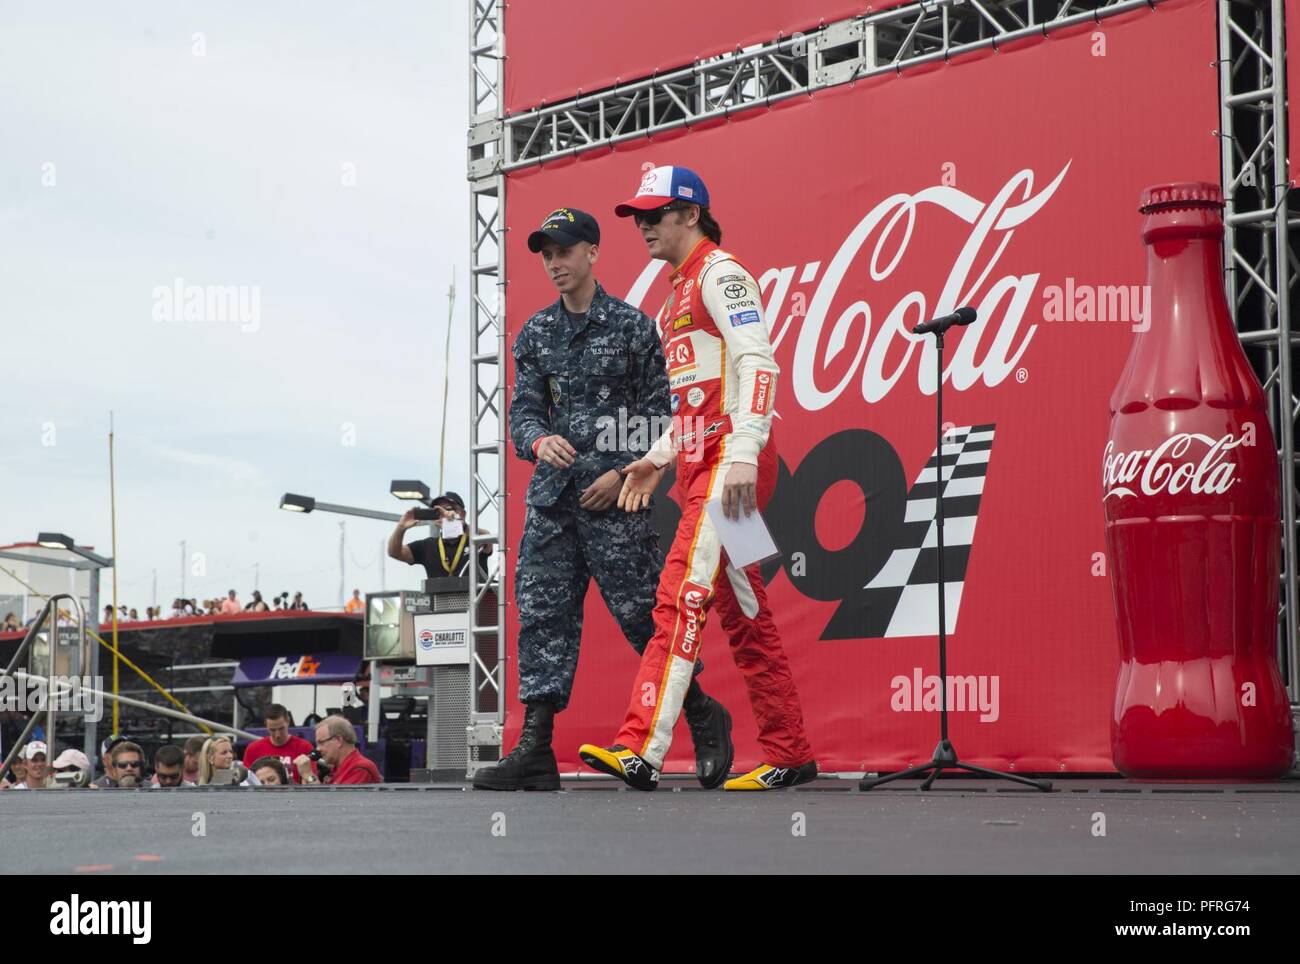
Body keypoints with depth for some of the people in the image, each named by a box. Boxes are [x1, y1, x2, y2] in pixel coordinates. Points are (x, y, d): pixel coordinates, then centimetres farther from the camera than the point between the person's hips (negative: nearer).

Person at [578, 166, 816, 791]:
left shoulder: (719, 271, -4)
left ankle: (642, 751, -26)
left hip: (730, 464, -10)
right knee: (741, 614, 8)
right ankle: (789, 754, 12)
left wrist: (743, 453, -26)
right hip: (698, 466, 10)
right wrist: (657, 459, 19)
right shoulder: (678, 295, 25)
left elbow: (756, 363, -16)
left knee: (680, 598, -19)